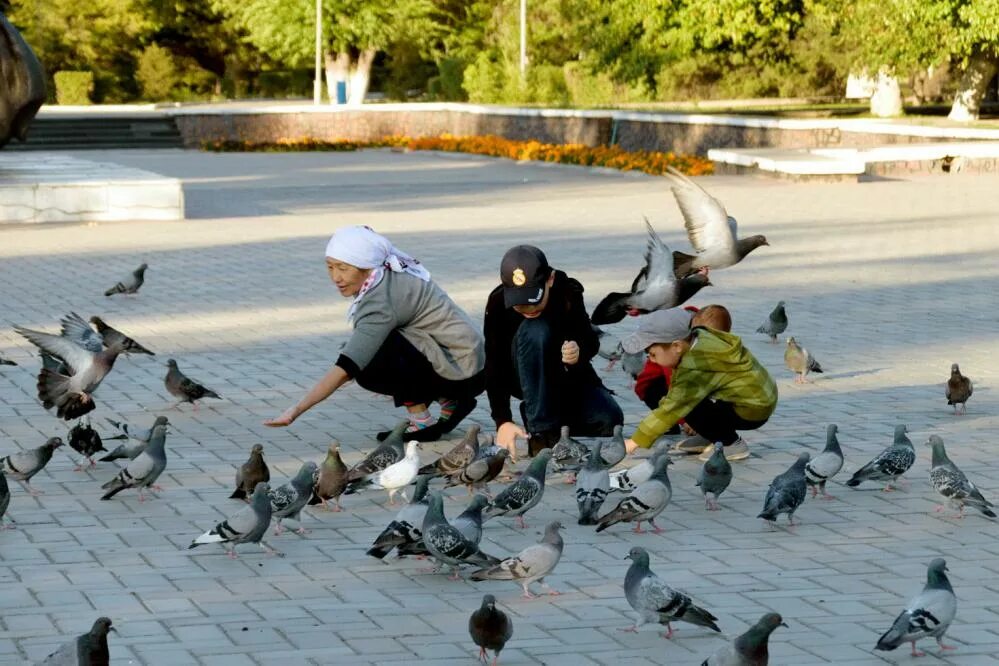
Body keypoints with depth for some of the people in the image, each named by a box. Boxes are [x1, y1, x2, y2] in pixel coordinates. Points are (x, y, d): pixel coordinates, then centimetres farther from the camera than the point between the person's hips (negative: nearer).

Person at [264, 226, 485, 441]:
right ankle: (448, 400, 12)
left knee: (367, 362, -20)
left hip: (463, 371, -9)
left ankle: (422, 423, -6)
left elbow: (345, 369, -30)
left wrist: (296, 410, -31)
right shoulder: (392, 274, 2)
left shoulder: (382, 301, -24)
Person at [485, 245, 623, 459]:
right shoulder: (498, 303, -25)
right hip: (527, 380, -2)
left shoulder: (568, 292, -21)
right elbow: (494, 367, -25)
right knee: (535, 331, -35)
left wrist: (580, 351, -34)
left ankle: (558, 414, 7)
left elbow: (591, 342, -9)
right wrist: (503, 421, -35)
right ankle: (541, 432, -28)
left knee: (610, 421, -25)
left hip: (568, 375, 2)